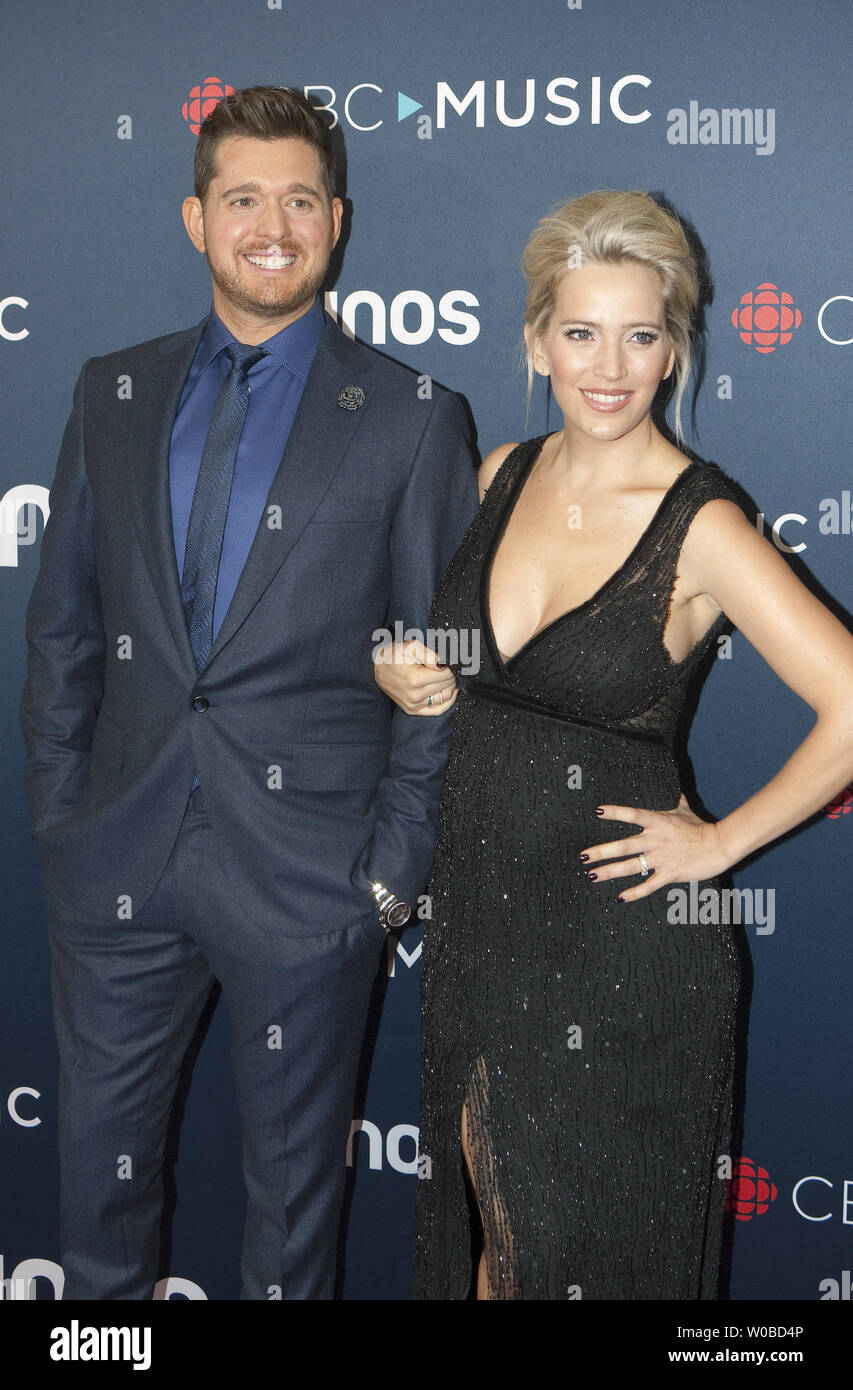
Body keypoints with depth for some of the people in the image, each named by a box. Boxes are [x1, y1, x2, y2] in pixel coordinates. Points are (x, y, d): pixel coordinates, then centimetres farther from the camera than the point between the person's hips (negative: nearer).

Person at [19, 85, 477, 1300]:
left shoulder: (410, 420, -3)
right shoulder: (114, 393, 7)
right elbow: (62, 617, 10)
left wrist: (398, 861, -7)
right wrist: (56, 803, 4)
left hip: (307, 870, -3)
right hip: (117, 855, 3)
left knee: (294, 1175, 15)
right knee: (101, 1150, 18)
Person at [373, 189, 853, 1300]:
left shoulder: (701, 525, -17)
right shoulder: (503, 475, 2)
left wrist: (719, 843, -14)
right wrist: (400, 668, -1)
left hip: (620, 930, -5)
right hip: (481, 907, 6)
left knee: (596, 1231, 11)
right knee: (489, 1202, 20)